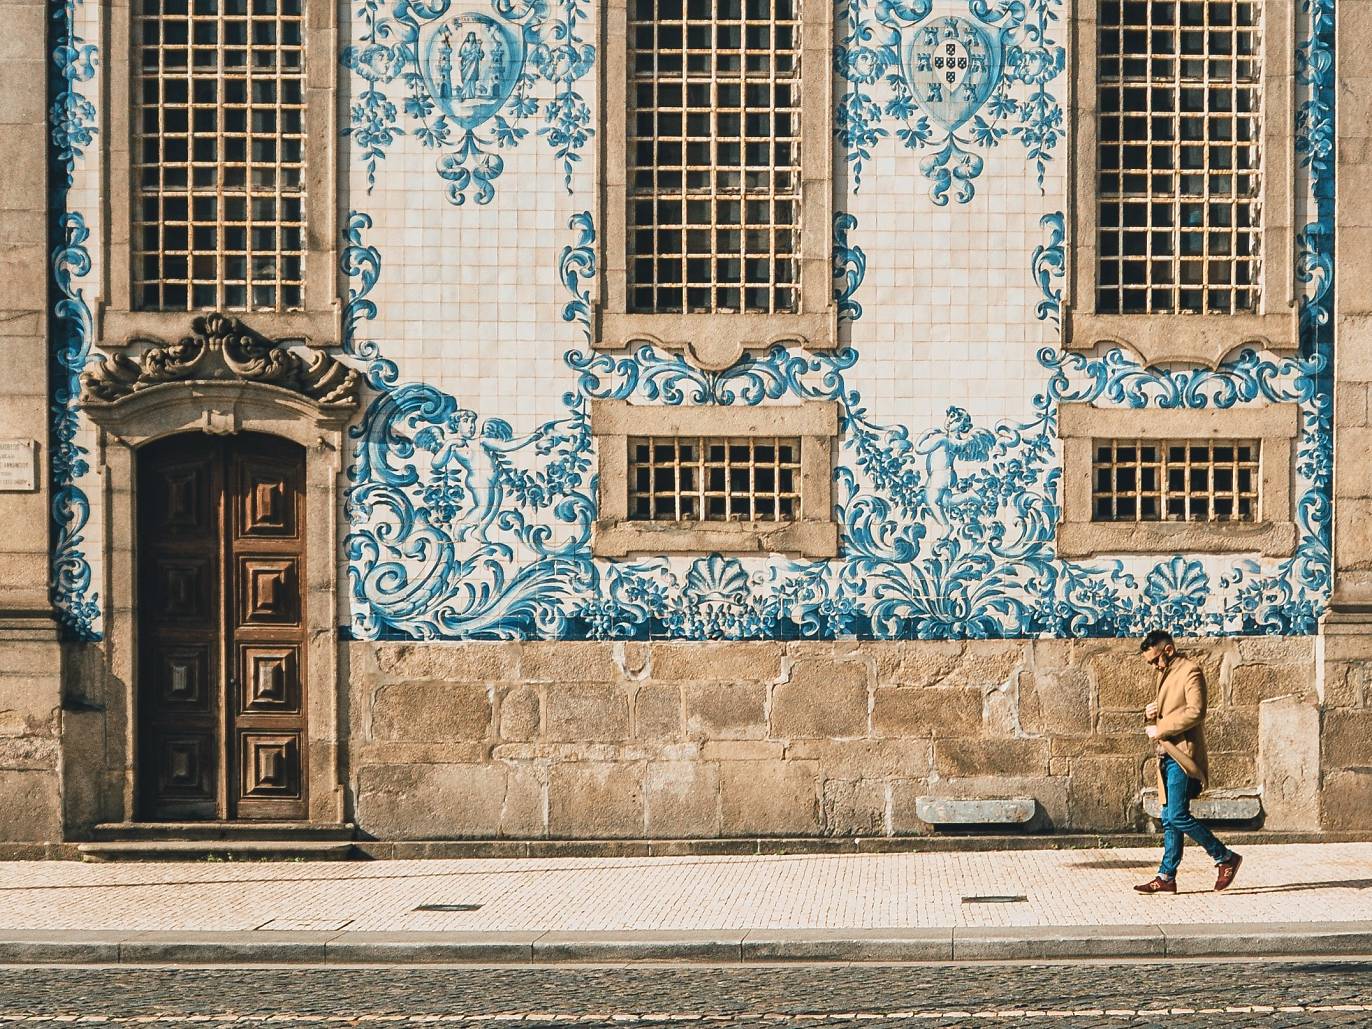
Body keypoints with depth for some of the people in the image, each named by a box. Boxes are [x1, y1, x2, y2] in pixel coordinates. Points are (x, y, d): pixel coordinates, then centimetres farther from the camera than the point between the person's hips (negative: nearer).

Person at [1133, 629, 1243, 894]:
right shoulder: (1165, 674, 20)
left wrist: (1160, 728, -17)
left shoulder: (1190, 671, -9)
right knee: (1169, 819, 8)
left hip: (1182, 755, -10)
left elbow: (1195, 712, -21)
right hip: (1167, 755, 10)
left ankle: (1226, 858, -2)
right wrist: (1151, 713, 7)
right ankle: (1166, 877, 9)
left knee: (1178, 816, -13)